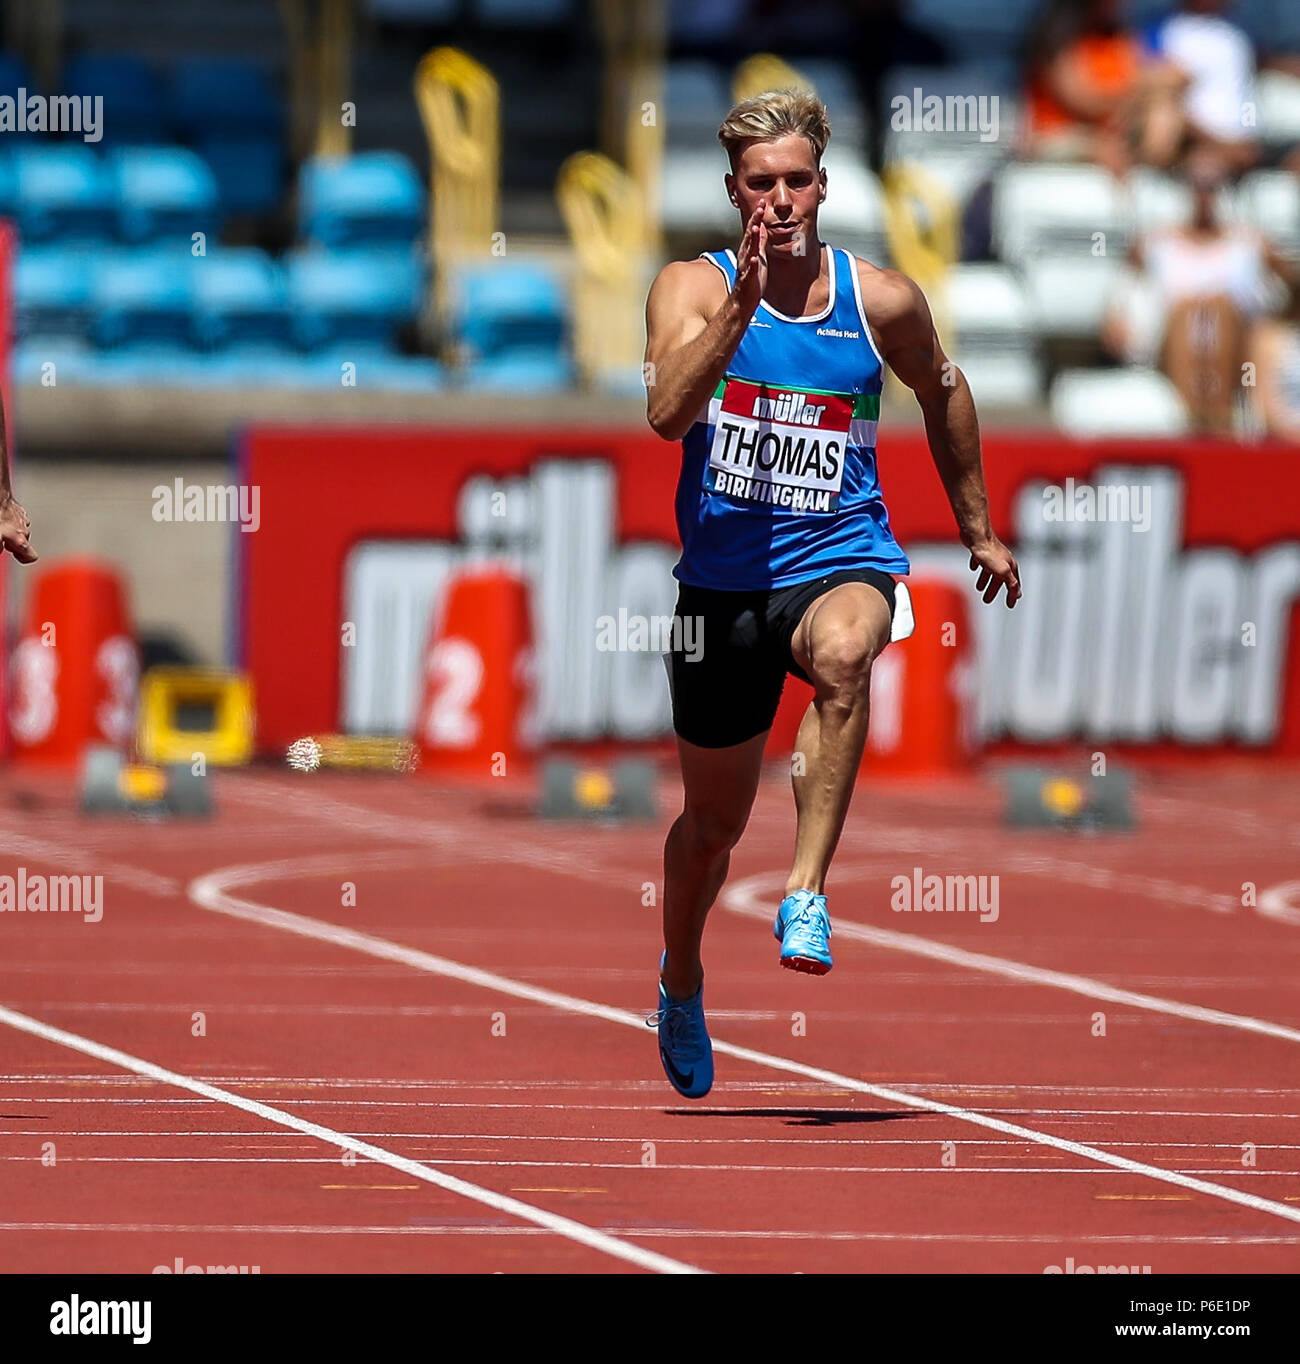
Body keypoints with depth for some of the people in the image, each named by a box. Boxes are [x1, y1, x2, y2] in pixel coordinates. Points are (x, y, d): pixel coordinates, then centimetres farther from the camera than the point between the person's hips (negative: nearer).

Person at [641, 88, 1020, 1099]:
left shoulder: (883, 302, 0)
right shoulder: (693, 288, -5)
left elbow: (942, 392, 20)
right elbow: (666, 413, -23)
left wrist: (979, 530, 26)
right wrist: (742, 307, -32)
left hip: (840, 564, -1)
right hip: (722, 580, 1)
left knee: (843, 652, -39)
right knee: (713, 823, 14)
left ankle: (807, 894, -38)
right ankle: (681, 981, 44)